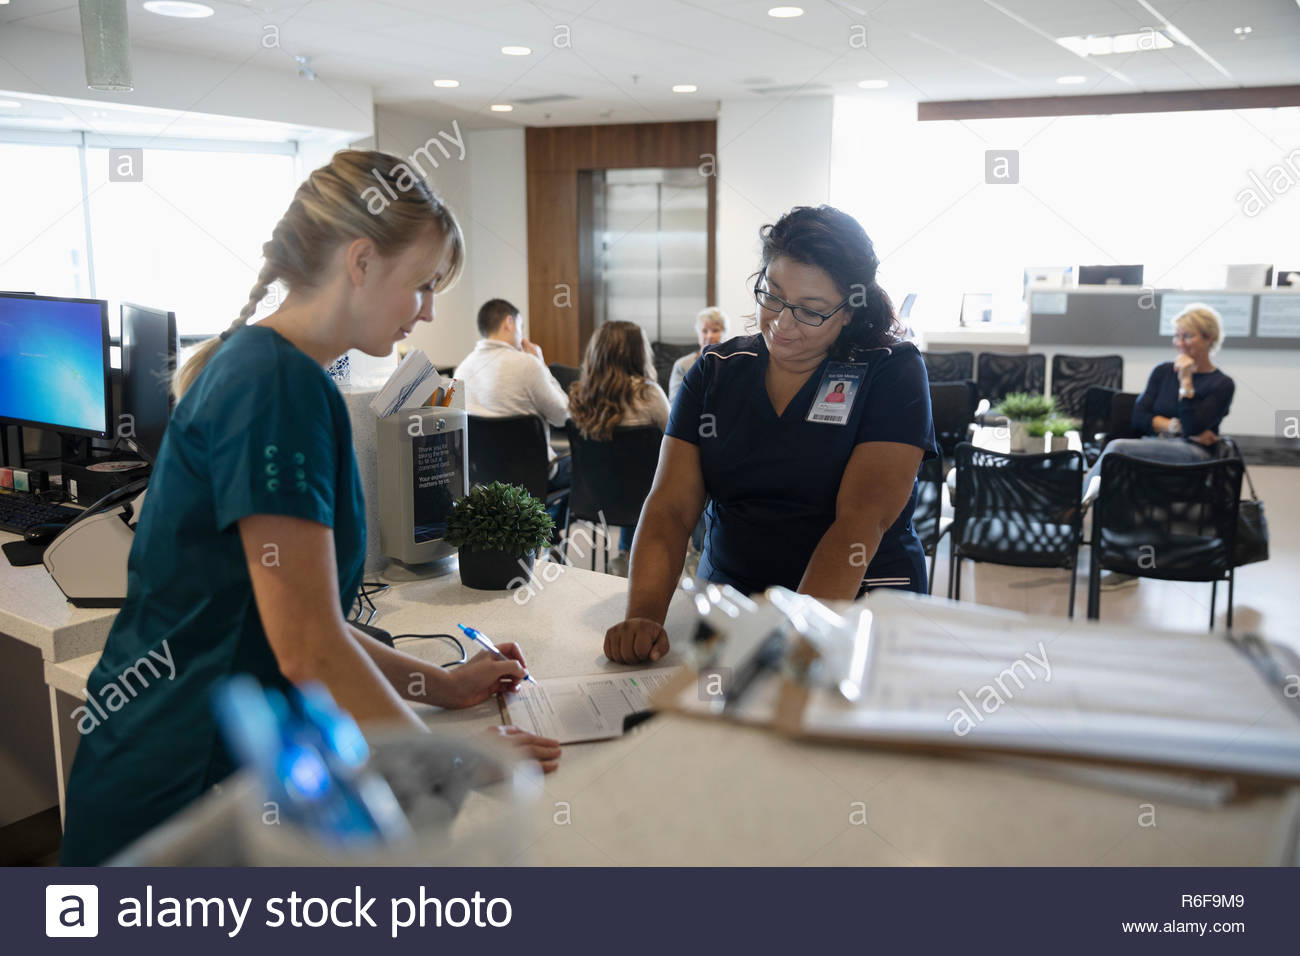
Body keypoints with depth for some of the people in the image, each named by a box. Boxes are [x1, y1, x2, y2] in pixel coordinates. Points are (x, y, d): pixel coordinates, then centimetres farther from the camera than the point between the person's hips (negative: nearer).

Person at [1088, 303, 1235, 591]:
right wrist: (1177, 427, -5)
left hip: (1192, 457, -4)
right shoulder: (1163, 371, 20)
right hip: (1152, 449, 4)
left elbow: (1193, 428, -10)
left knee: (1118, 449, -34)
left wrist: (1186, 381, -8)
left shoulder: (1221, 385, 6)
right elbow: (1139, 418, 9)